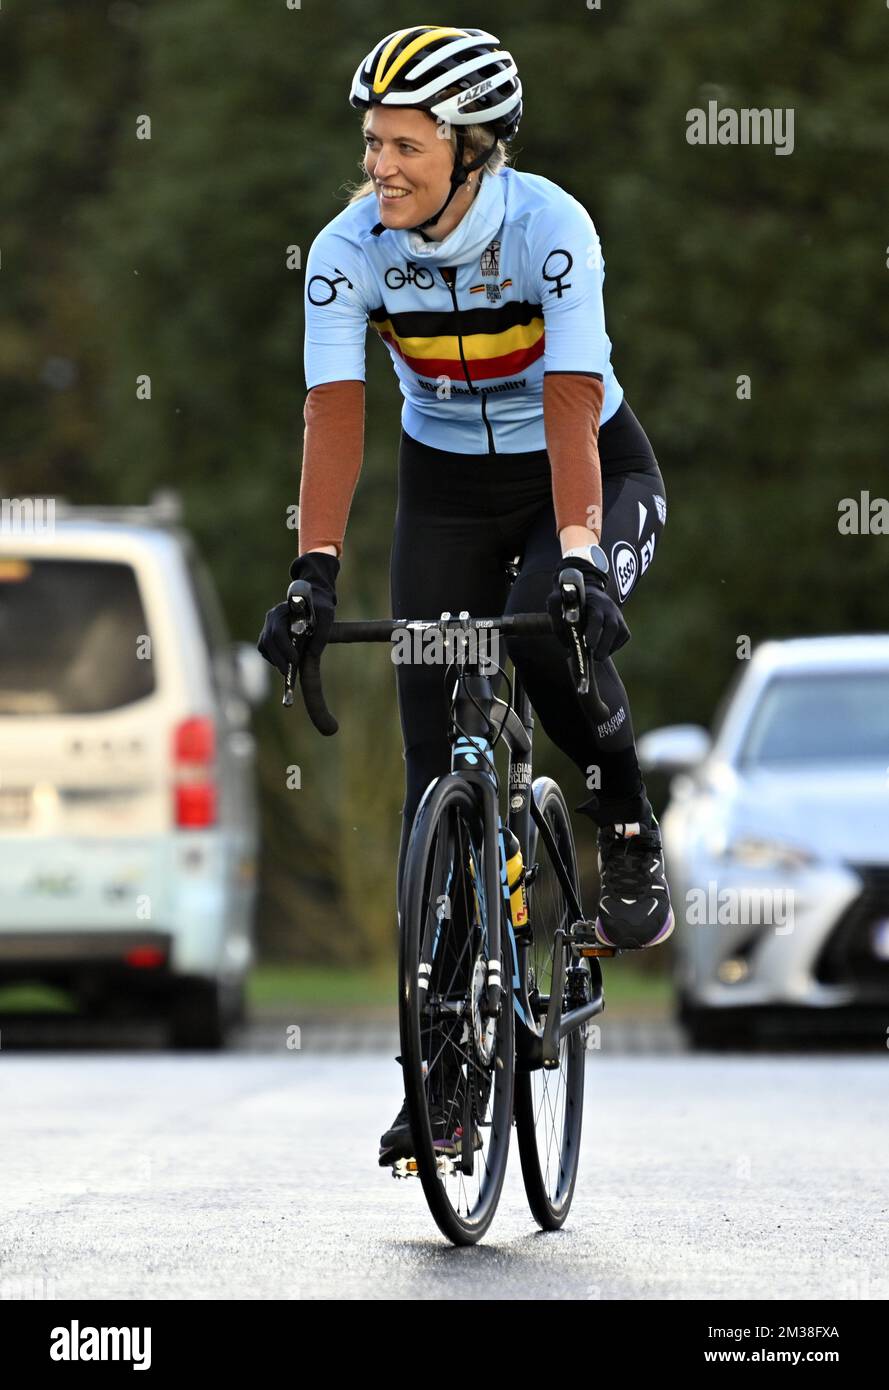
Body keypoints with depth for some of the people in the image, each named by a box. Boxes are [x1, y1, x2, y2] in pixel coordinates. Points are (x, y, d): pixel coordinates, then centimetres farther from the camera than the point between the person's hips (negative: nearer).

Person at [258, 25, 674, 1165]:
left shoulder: (547, 229, -26)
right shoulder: (349, 249, -17)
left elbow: (570, 402, -34)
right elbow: (335, 413, -23)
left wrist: (575, 557, -45)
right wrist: (313, 572, -34)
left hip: (590, 472, -3)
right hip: (447, 485, 3)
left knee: (553, 636, -34)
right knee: (438, 760, -5)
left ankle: (628, 835, -4)